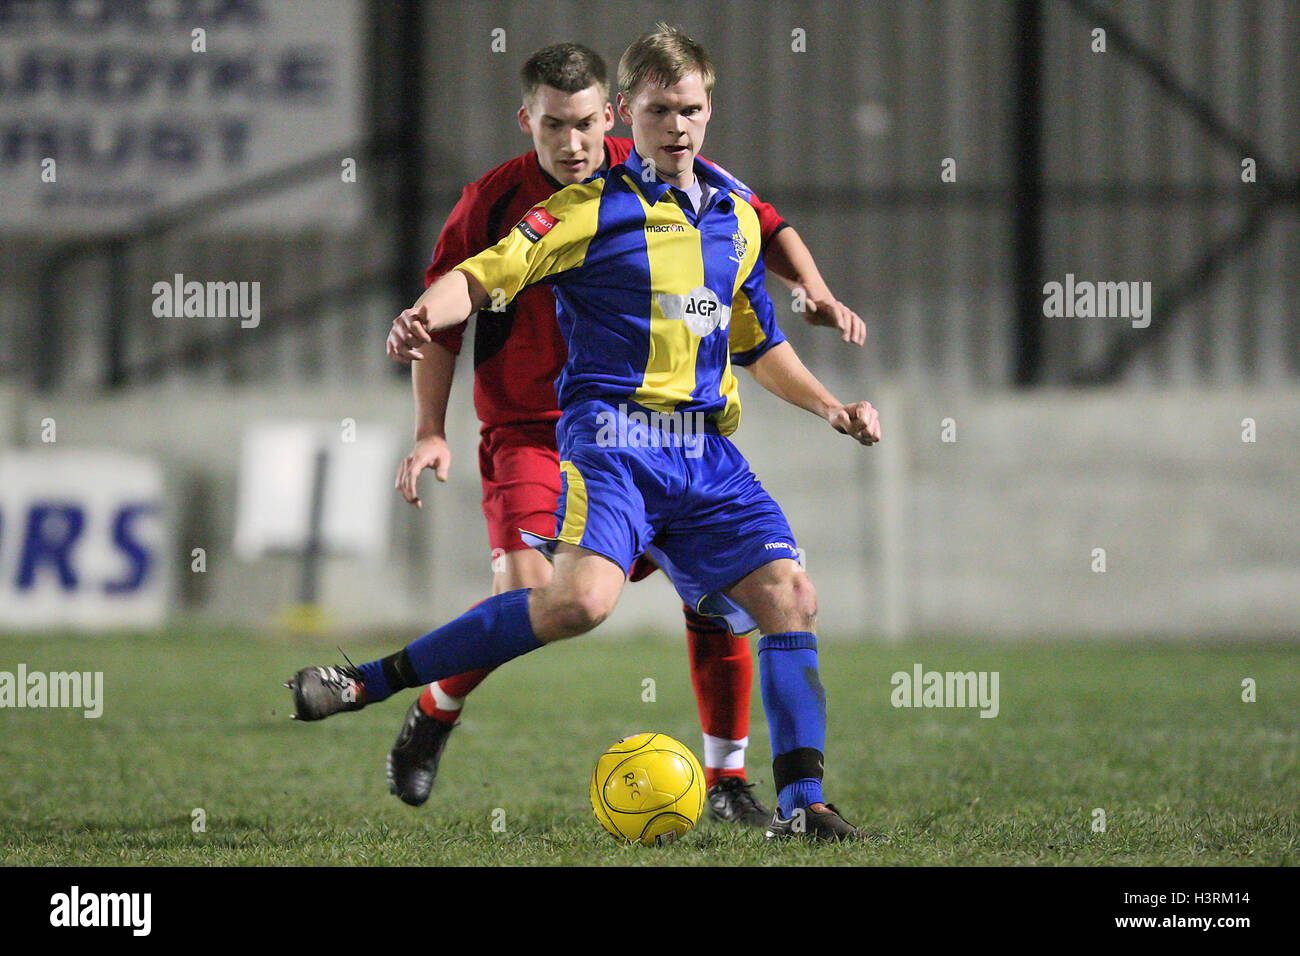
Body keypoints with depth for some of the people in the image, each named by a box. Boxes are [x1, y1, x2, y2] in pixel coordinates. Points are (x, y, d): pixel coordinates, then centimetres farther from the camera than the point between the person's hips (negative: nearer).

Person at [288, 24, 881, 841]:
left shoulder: (736, 215, 17)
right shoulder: (594, 208, 0)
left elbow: (759, 344, 30)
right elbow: (482, 275, -8)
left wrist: (829, 407, 19)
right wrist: (426, 314, -29)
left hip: (705, 449, 6)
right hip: (612, 431, -6)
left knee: (791, 596, -7)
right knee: (582, 597, -28)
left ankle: (800, 805, -2)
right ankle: (369, 684, -20)